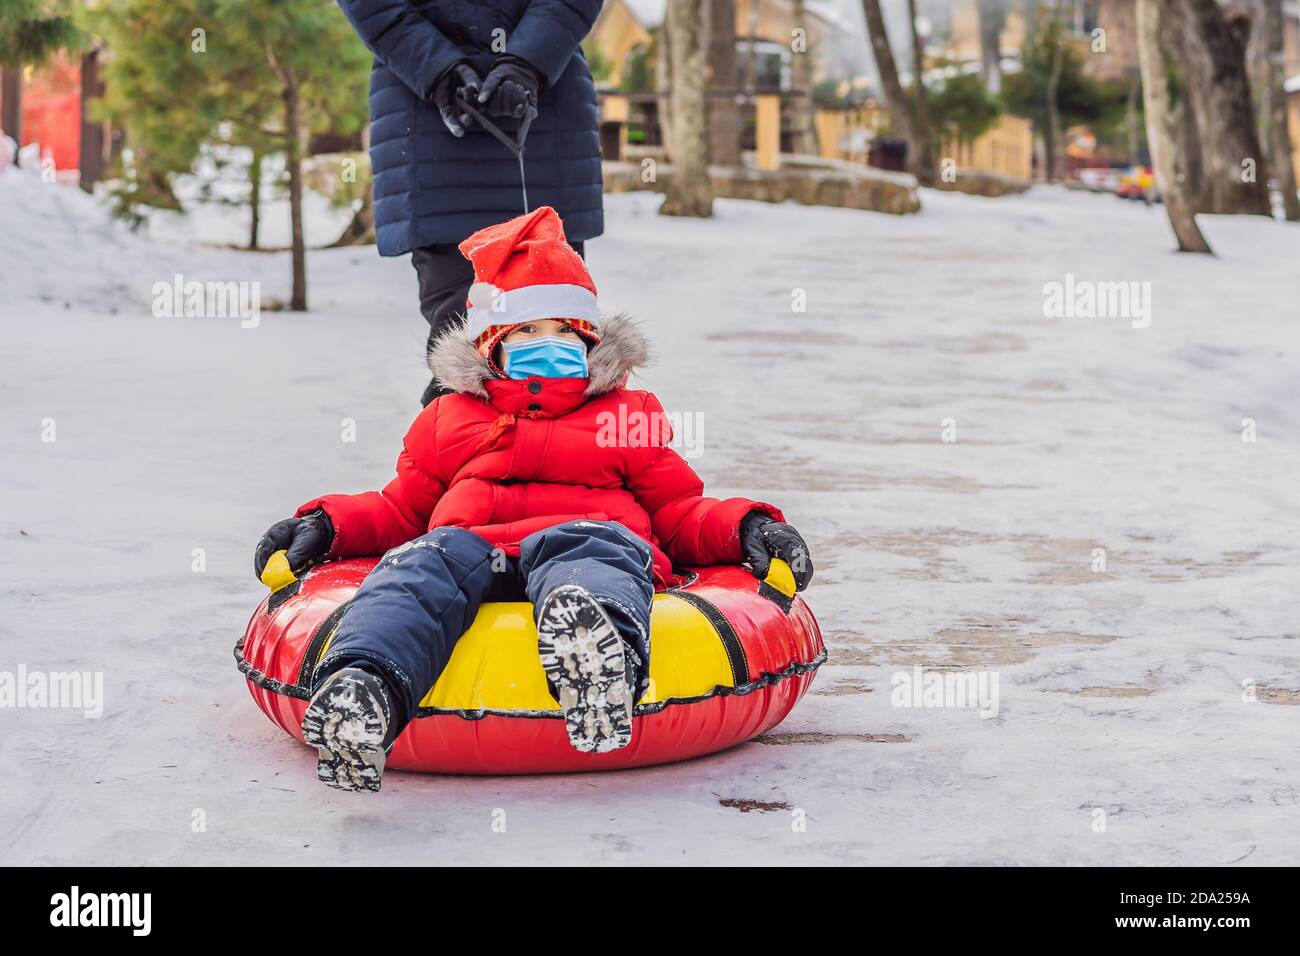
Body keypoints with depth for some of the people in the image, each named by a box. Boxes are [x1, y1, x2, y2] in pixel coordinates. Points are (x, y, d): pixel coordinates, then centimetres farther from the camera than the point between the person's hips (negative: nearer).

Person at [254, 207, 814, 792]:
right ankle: (365, 684, -65)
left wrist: (746, 527, 7)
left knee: (594, 547, -39)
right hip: (471, 544, 2)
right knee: (426, 559, -35)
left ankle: (601, 651, -75)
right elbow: (400, 509, 35)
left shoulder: (629, 416, 32)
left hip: (581, 543, -1)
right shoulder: (448, 418, 35)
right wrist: (327, 523, 16)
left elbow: (678, 512, 27)